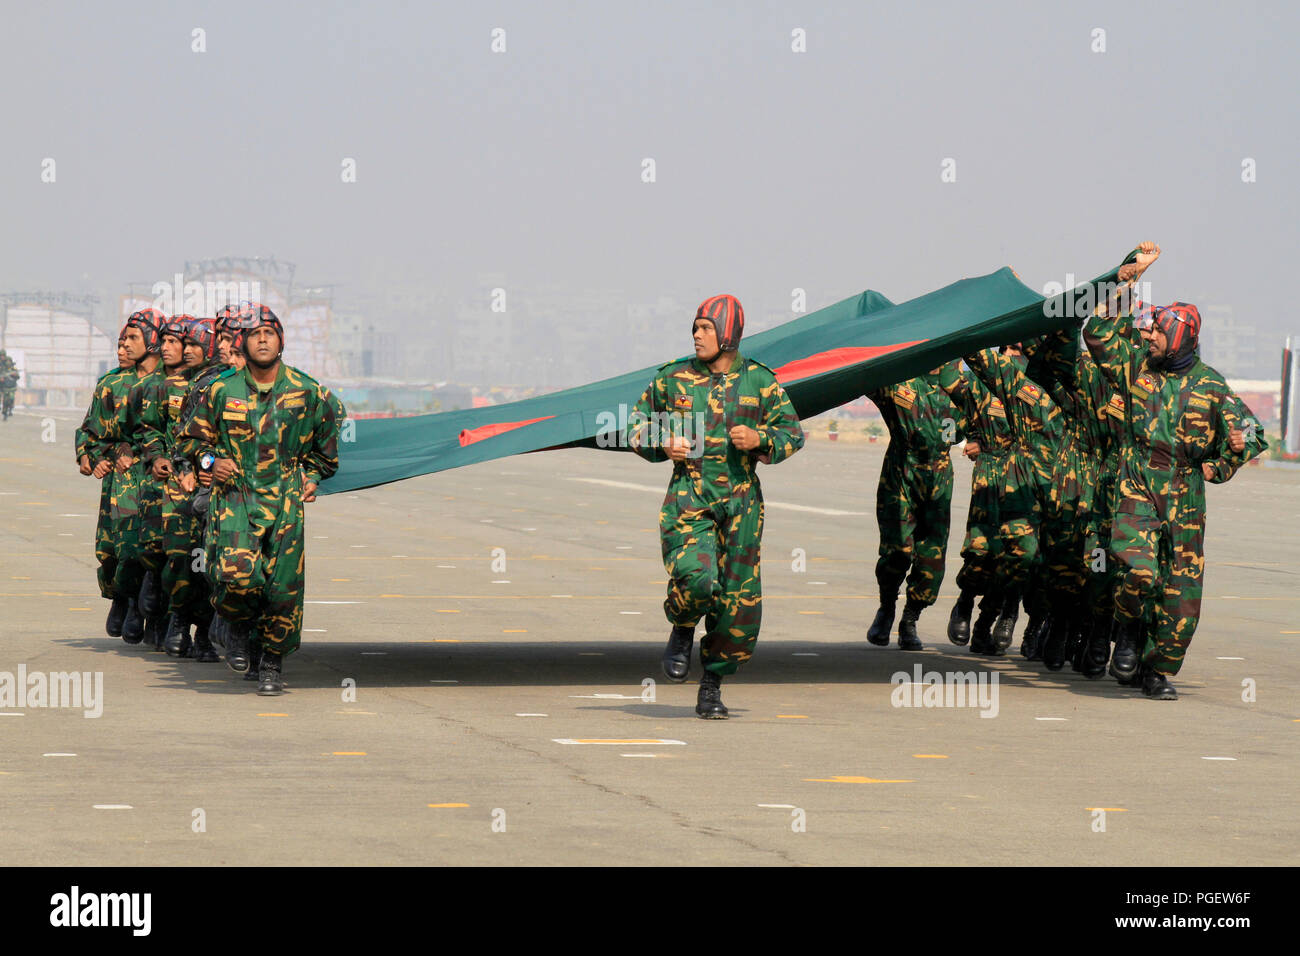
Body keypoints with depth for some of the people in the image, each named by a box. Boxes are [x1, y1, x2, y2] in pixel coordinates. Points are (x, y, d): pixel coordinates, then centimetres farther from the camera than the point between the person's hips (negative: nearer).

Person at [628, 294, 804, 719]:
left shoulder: (760, 381, 4)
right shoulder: (673, 379, 5)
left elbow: (792, 434, 8)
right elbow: (638, 428, 15)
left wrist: (760, 439, -11)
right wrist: (663, 445, -5)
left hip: (741, 499, 1)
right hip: (688, 496, -1)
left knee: (739, 598, 0)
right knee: (695, 576, -26)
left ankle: (711, 687, 15)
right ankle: (682, 631, 8)